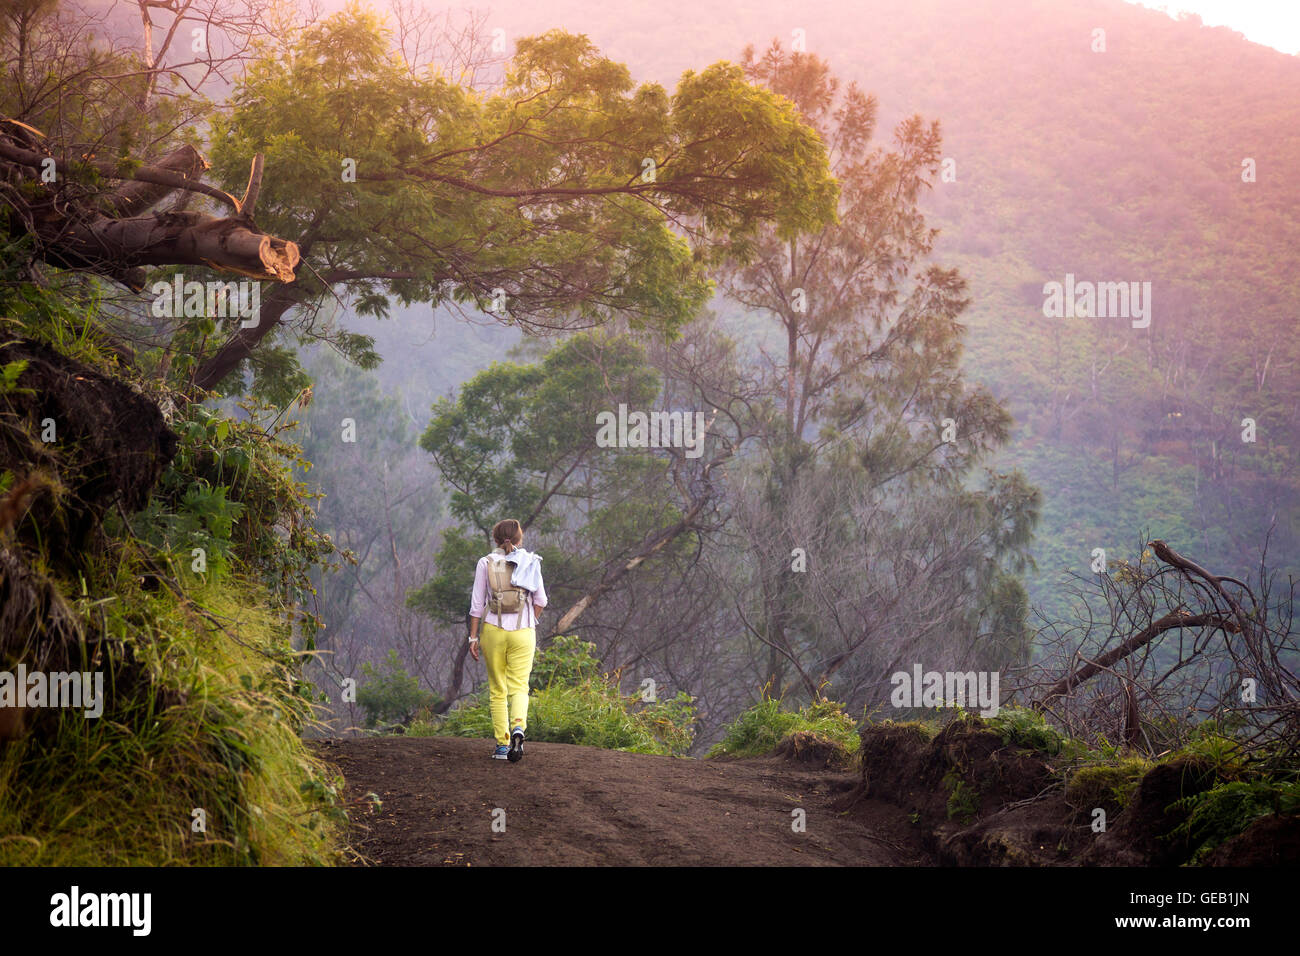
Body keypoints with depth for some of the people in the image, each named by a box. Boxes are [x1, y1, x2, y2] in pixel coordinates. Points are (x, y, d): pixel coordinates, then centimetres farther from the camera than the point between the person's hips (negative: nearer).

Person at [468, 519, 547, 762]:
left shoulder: (485, 563, -1)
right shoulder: (530, 562, 1)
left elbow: (477, 603, -3)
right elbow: (540, 600, 3)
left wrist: (473, 636, 1)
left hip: (493, 631, 0)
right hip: (523, 632, 0)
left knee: (497, 689, 12)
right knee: (519, 687, 0)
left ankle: (502, 745, 8)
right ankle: (518, 729, -28)